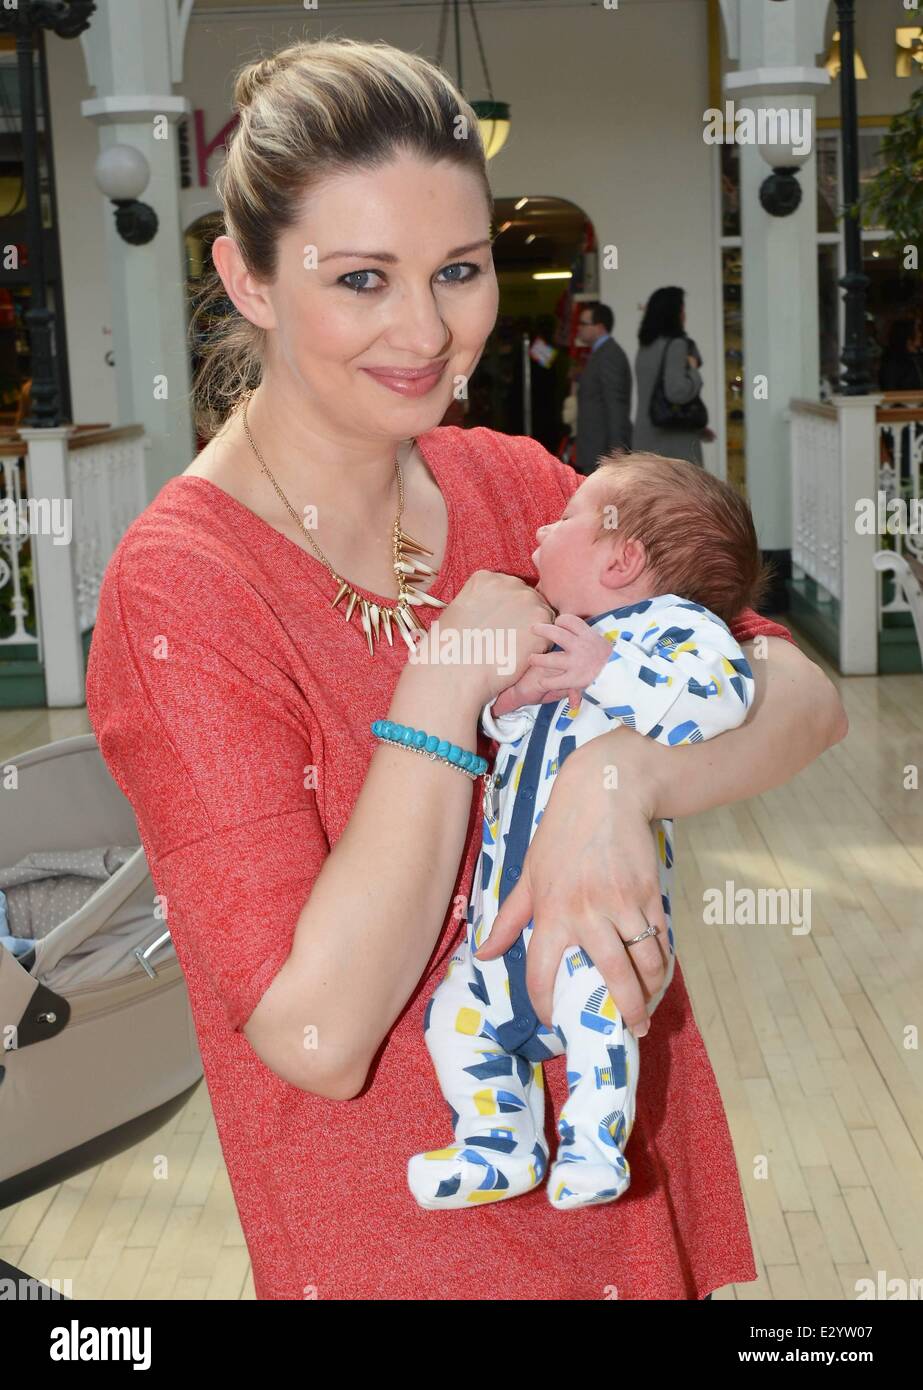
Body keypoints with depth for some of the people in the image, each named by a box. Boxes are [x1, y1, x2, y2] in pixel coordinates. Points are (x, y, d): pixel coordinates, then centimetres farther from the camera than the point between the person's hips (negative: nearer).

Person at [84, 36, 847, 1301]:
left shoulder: (514, 485, -5)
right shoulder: (179, 592, -22)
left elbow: (807, 698, -11)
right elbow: (320, 1035, -26)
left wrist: (622, 777, -30)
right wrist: (452, 683, -27)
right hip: (397, 1225, -5)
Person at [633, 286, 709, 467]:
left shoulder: (645, 347, 14)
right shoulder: (675, 345, -11)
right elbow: (677, 391, -24)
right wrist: (693, 369, -5)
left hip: (646, 439, 8)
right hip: (675, 443, -8)